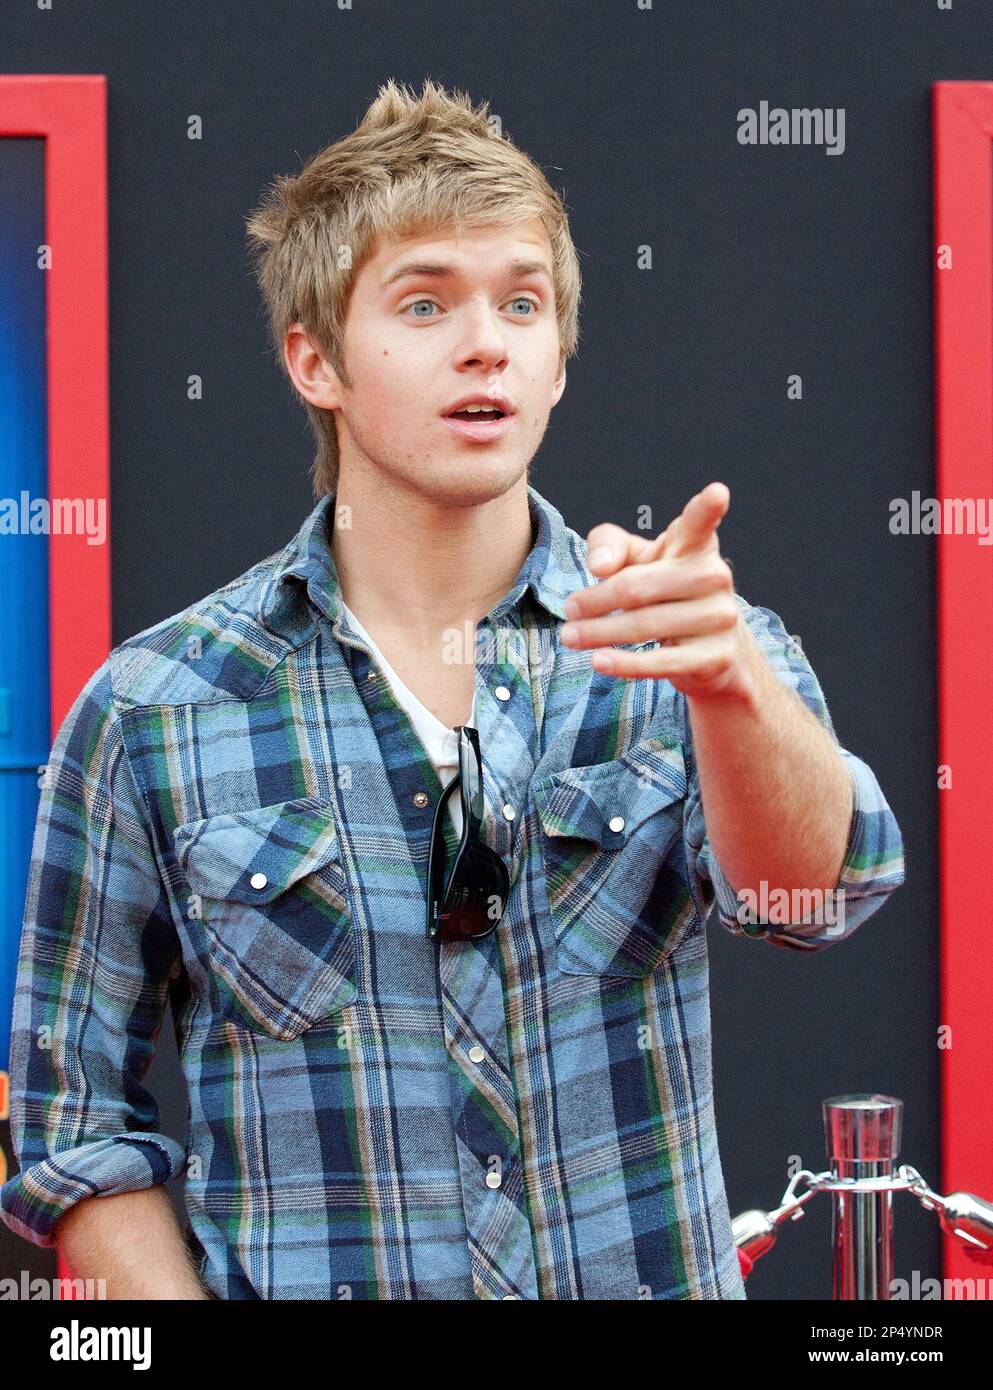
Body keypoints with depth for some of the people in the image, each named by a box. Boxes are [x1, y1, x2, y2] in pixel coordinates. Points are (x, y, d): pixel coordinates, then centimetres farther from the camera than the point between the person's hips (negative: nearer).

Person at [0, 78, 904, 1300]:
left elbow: (810, 886, -22)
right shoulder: (150, 712, -4)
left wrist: (728, 671, -40)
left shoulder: (698, 650, -2)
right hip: (298, 1286, -1)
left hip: (650, 1267, 1)